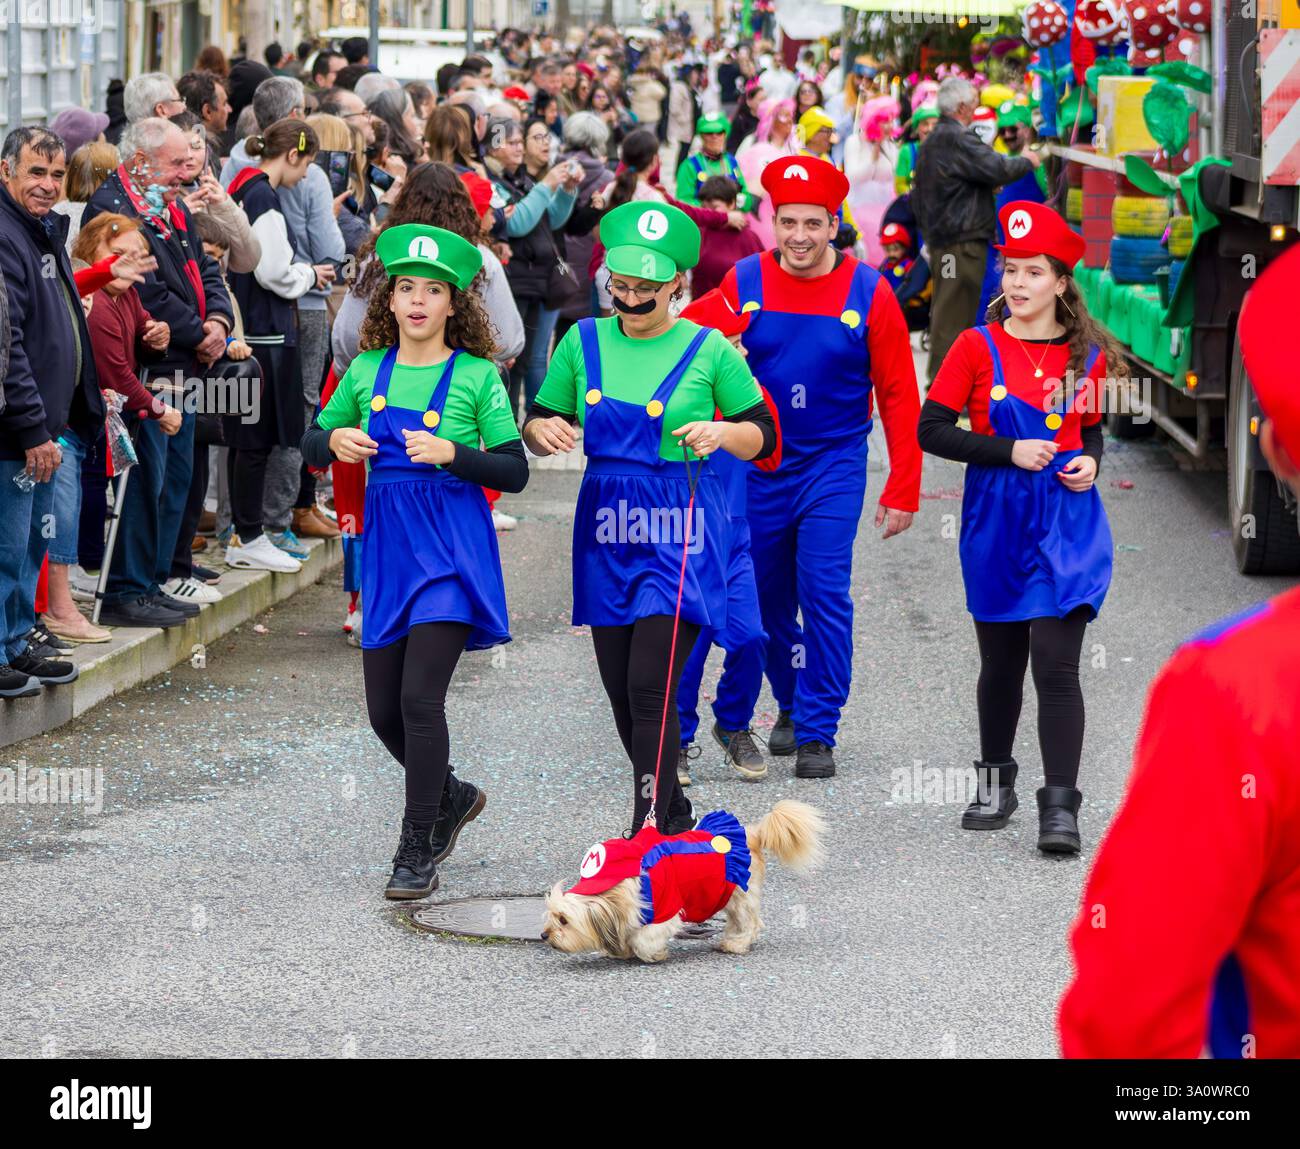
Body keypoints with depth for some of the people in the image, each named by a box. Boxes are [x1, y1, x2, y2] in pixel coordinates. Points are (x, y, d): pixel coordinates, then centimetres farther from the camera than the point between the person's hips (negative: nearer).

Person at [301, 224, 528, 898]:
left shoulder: (476, 376, -4)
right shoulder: (367, 371, 7)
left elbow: (515, 472, -5)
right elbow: (311, 447, 16)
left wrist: (452, 453, -20)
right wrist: (335, 441, -6)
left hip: (451, 549, -5)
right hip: (387, 544, 5)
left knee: (419, 697, -13)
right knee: (383, 709, 7)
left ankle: (419, 851, -2)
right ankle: (451, 796, 35)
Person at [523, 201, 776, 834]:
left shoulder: (710, 350, -3)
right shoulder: (583, 342, 5)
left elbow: (763, 434, 5)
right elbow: (539, 422, 14)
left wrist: (722, 432, -16)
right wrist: (542, 429, -9)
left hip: (679, 528, -4)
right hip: (606, 526, 4)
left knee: (650, 688, -15)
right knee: (621, 691, 10)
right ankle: (676, 818, 28)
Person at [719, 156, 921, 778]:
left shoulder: (868, 293, -7)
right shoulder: (743, 282, -4)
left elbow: (898, 395, -3)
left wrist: (902, 490, -5)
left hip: (833, 465, -2)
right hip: (756, 466, 2)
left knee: (824, 593, -12)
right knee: (768, 598, 10)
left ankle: (818, 733, -5)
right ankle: (791, 707, 32)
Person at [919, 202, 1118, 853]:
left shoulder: (1087, 355, 4)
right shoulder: (977, 347, -2)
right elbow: (931, 430, -4)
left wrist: (1090, 461, -4)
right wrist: (1010, 450, -13)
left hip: (1067, 524, 0)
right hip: (997, 524, 1)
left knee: (1056, 664, -10)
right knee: (1001, 660, 12)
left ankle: (1060, 807, -10)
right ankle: (996, 781, 33)